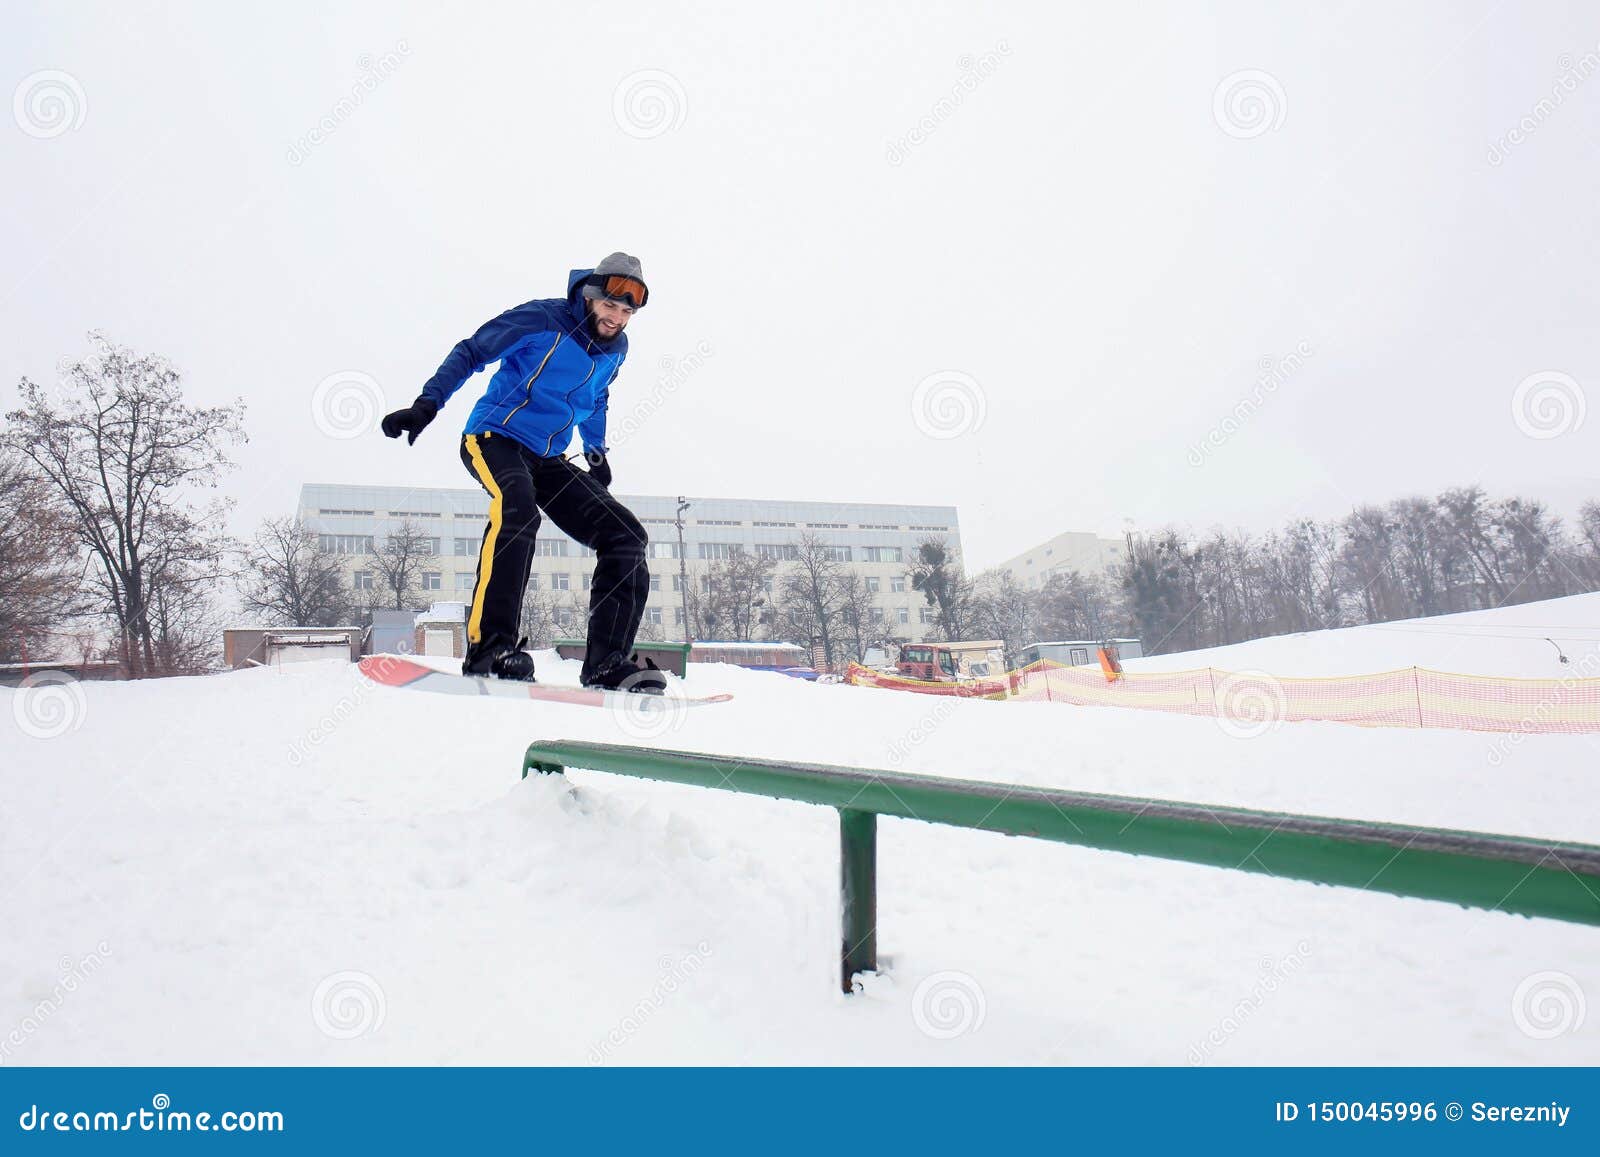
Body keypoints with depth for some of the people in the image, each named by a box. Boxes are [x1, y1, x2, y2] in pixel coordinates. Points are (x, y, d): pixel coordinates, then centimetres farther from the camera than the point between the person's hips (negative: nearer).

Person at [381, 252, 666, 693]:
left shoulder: (616, 349, 9)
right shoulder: (542, 319, -11)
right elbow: (470, 353, -7)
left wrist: (596, 453, 29)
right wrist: (426, 405, -16)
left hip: (545, 459, 7)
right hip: (494, 437, -7)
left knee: (626, 538, -9)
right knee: (517, 506, -40)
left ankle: (607, 663, -11)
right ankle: (489, 647, -41)